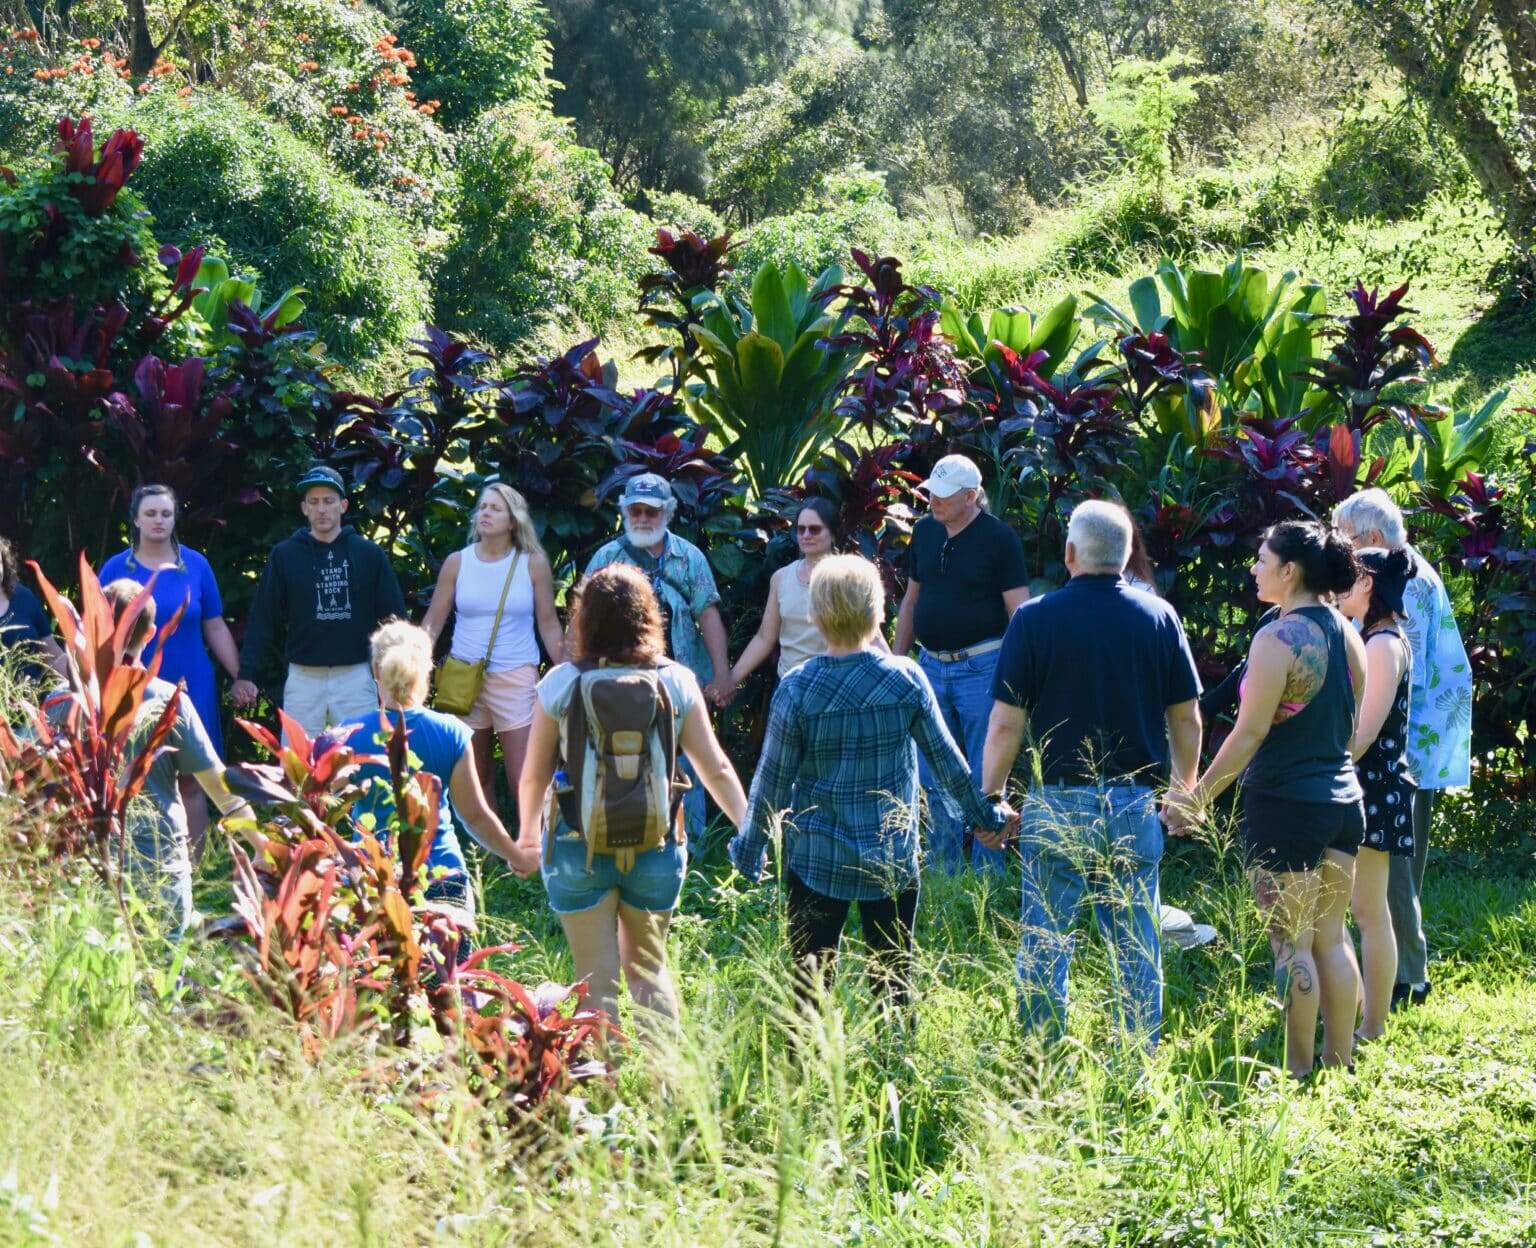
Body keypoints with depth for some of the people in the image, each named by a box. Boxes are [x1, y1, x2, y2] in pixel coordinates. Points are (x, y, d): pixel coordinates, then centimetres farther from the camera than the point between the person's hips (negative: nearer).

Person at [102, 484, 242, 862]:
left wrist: (240, 676, 3)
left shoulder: (195, 565, 4)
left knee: (190, 783, 1)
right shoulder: (116, 569, 2)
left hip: (191, 688, 1)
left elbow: (215, 628, 7)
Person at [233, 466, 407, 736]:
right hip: (303, 678, 0)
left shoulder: (369, 554, 3)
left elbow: (393, 618, 4)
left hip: (355, 677, 0)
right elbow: (263, 619, 1)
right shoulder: (284, 555, 2)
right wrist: (246, 673, -6)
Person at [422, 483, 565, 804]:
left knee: (523, 779, -9)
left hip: (516, 678, -2)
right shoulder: (457, 562, 5)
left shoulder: (533, 563, 1)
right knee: (476, 777, 9)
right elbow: (433, 622, 6)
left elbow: (548, 624, 5)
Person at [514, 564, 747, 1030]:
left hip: (578, 847, -2)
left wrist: (527, 833, 17)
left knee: (597, 979, 8)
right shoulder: (676, 681, -4)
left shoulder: (559, 683, -7)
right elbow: (715, 769, -1)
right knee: (648, 967, 18)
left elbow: (534, 775, 0)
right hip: (655, 847, 2)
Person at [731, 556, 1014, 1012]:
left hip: (816, 861, -1)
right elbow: (946, 758, 3)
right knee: (894, 980, 13)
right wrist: (986, 814, 18)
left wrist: (749, 848, 9)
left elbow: (774, 779, -5)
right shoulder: (906, 679, -7)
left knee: (811, 981, 6)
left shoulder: (796, 689, -11)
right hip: (894, 862, 2)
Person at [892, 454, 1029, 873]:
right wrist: (896, 661, 16)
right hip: (931, 664, 6)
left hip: (980, 666, -6)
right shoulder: (925, 531, 9)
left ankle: (986, 874, 8)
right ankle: (944, 871, 20)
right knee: (935, 778, 10)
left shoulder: (998, 539, -9)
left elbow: (1019, 611, -10)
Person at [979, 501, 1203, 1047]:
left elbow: (1005, 725, -6)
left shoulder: (1034, 619, -5)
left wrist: (990, 800, 6)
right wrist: (1185, 794, 20)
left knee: (1044, 946, 6)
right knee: (1138, 948, 9)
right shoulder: (1160, 617, 2)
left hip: (1057, 803, -2)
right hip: (1136, 805, 2)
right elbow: (1187, 720, 7)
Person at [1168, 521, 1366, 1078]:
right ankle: (1340, 1063, 17)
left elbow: (1249, 733, -17)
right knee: (1332, 938, 13)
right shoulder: (1346, 633, 6)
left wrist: (1198, 797, -11)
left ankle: (1299, 1071, 5)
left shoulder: (1277, 639, -16)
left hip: (1285, 807, -7)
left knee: (1292, 945, 0)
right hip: (1343, 801, 7)